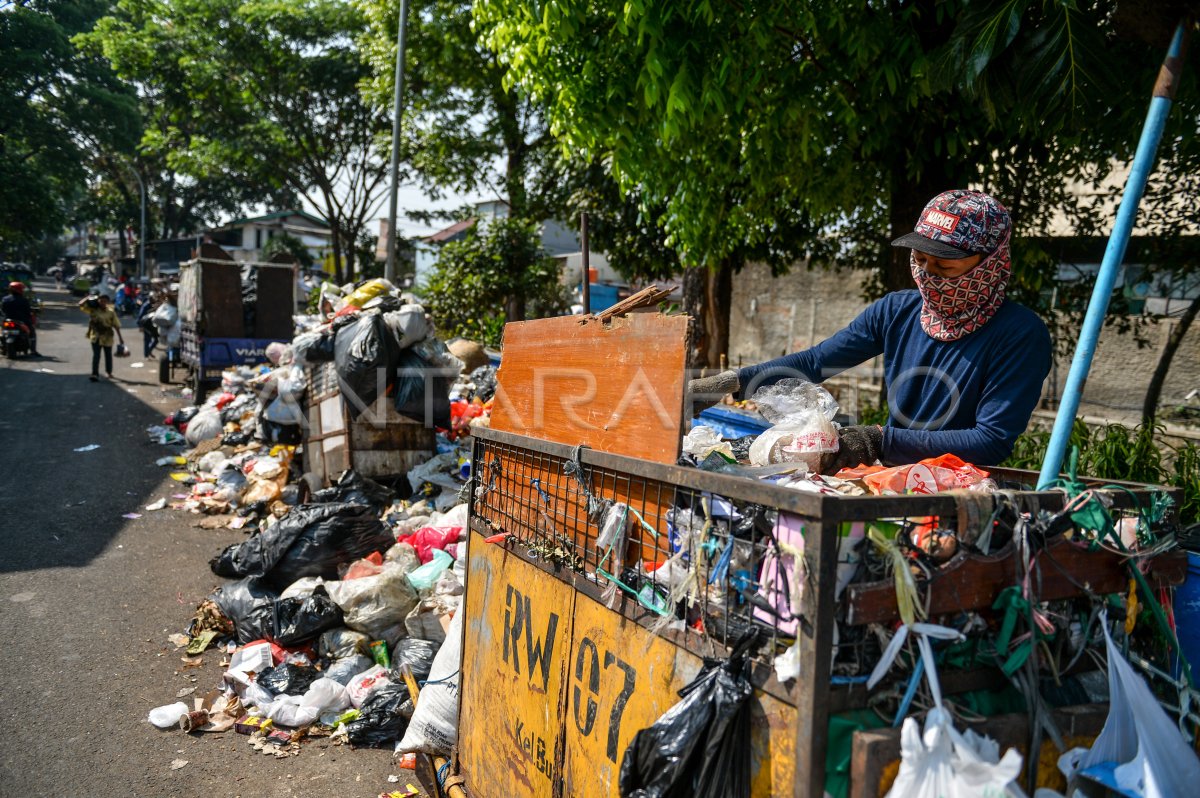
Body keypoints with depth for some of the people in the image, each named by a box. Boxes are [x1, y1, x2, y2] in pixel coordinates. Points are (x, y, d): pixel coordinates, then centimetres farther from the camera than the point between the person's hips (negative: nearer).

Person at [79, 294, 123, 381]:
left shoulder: (111, 313, -4)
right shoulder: (93, 310, -2)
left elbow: (116, 326, -1)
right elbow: (81, 304, -4)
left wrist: (120, 337, -3)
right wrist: (89, 298, -9)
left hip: (107, 338, 1)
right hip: (96, 337, -1)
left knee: (108, 355, 15)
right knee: (96, 356, -8)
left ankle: (109, 372, 34)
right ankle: (95, 374, -13)